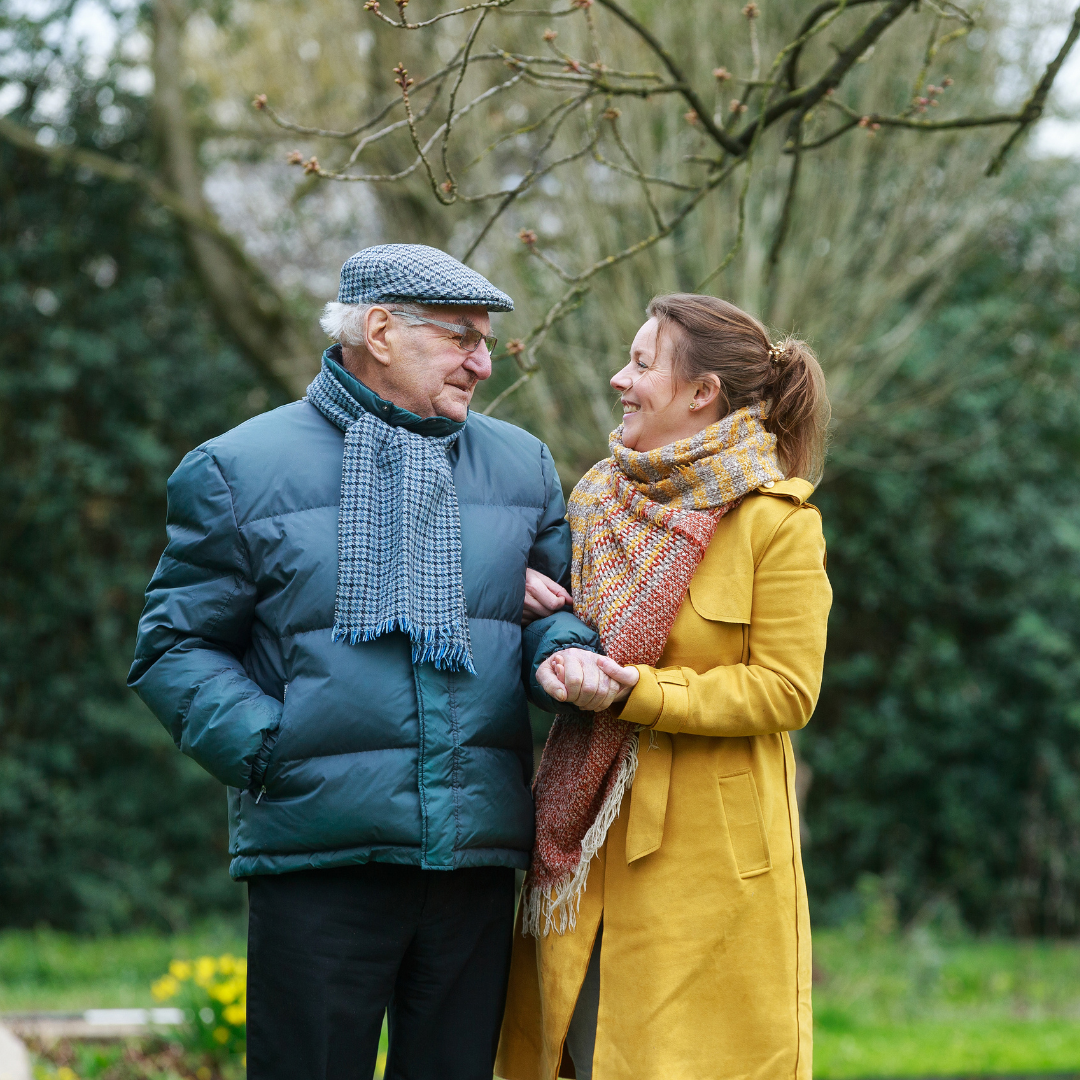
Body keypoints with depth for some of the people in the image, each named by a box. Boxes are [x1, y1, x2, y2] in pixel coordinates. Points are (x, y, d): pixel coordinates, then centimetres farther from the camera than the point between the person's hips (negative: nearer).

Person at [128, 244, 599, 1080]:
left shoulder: (521, 464, 15)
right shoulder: (240, 470, 3)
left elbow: (560, 605, 20)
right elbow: (177, 647, 3)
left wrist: (565, 649, -5)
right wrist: (266, 745, -12)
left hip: (478, 855, 4)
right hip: (320, 851, -4)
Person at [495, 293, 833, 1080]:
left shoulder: (778, 520, -8)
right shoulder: (600, 494, 11)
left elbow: (787, 690, -11)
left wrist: (635, 694, -18)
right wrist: (558, 661, -3)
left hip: (714, 859, -5)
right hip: (590, 850, 5)